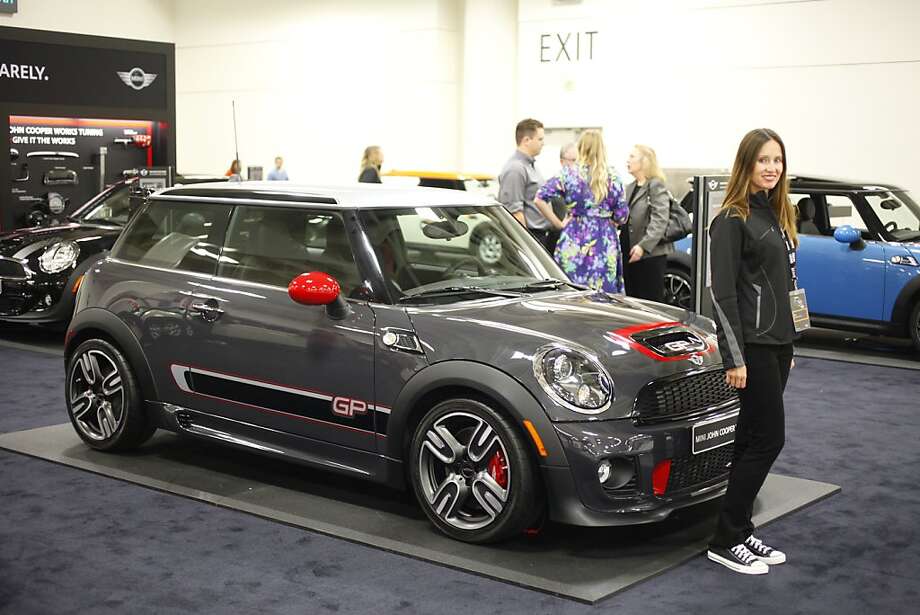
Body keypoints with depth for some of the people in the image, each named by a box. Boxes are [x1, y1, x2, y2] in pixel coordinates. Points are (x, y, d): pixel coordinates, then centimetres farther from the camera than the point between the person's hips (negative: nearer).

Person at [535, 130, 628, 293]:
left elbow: (540, 198, -5)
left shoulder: (568, 174, 0)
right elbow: (621, 216, 1)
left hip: (574, 239, 0)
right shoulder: (612, 178, 1)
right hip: (604, 243, 0)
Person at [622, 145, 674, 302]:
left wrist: (643, 245, -24)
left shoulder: (656, 186, -8)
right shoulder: (630, 188, 18)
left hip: (651, 254, -8)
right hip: (630, 253, 8)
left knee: (650, 302, -4)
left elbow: (660, 221, -17)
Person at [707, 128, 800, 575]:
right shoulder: (732, 220, -11)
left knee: (752, 438, 11)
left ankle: (740, 533, 18)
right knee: (768, 438, -7)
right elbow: (723, 293, -16)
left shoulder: (776, 215, 14)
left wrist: (787, 344, 19)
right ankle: (725, 541, 2)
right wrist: (734, 357, -19)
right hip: (752, 345, -8)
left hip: (777, 342, 8)